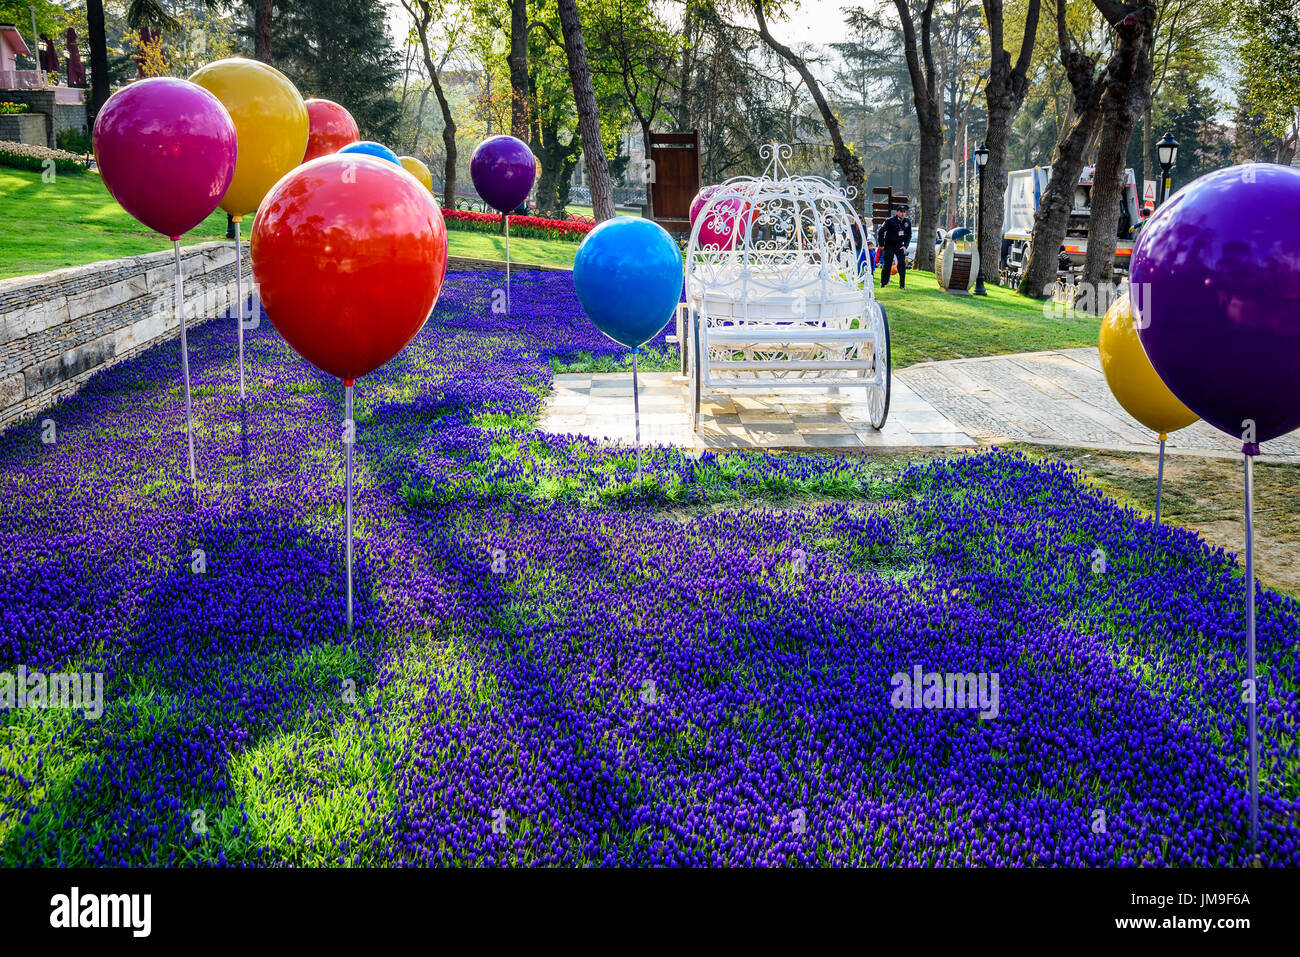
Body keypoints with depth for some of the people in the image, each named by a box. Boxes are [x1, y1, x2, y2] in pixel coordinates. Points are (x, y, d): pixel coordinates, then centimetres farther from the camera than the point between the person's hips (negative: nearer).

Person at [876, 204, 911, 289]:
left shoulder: (907, 222, 1)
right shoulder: (890, 221, -12)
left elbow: (909, 235, 10)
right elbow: (880, 231, -7)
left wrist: (905, 246, -2)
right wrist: (881, 245, -6)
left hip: (900, 246, 3)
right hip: (889, 246, -3)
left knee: (902, 263, -12)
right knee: (887, 265, 2)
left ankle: (902, 285, -8)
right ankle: (883, 284, 19)